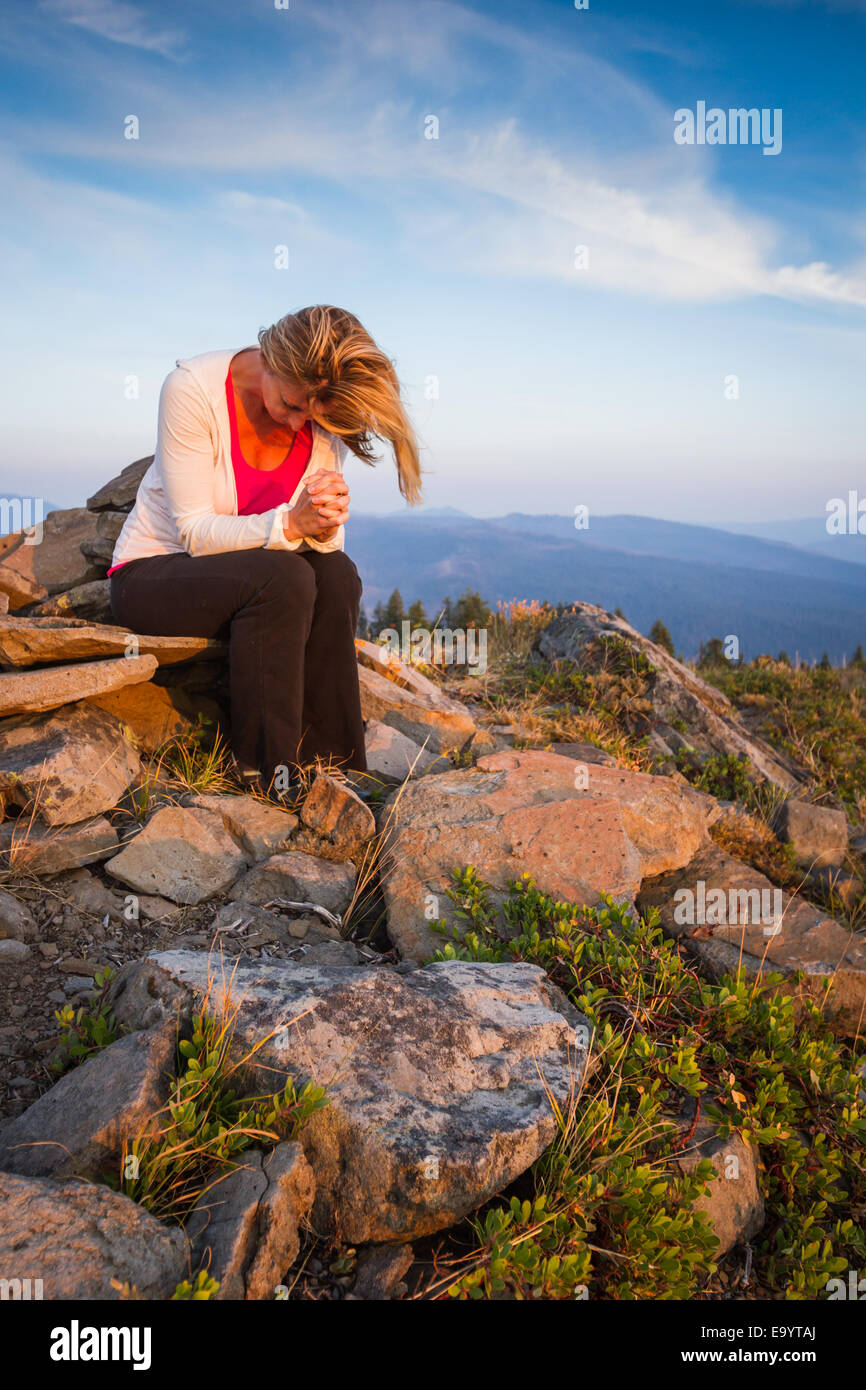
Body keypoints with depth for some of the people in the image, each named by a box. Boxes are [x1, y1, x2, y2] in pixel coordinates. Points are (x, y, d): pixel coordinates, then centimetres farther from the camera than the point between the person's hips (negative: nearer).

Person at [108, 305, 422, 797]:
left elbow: (326, 543, -7)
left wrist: (327, 522, -32)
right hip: (152, 574, -4)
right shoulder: (191, 388, -21)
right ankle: (267, 775, -25)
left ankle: (328, 770, -22)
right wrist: (290, 524, -38)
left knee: (336, 574, -27)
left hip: (253, 580, 5)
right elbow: (194, 531, -22)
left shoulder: (325, 416, -7)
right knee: (283, 578, -33)